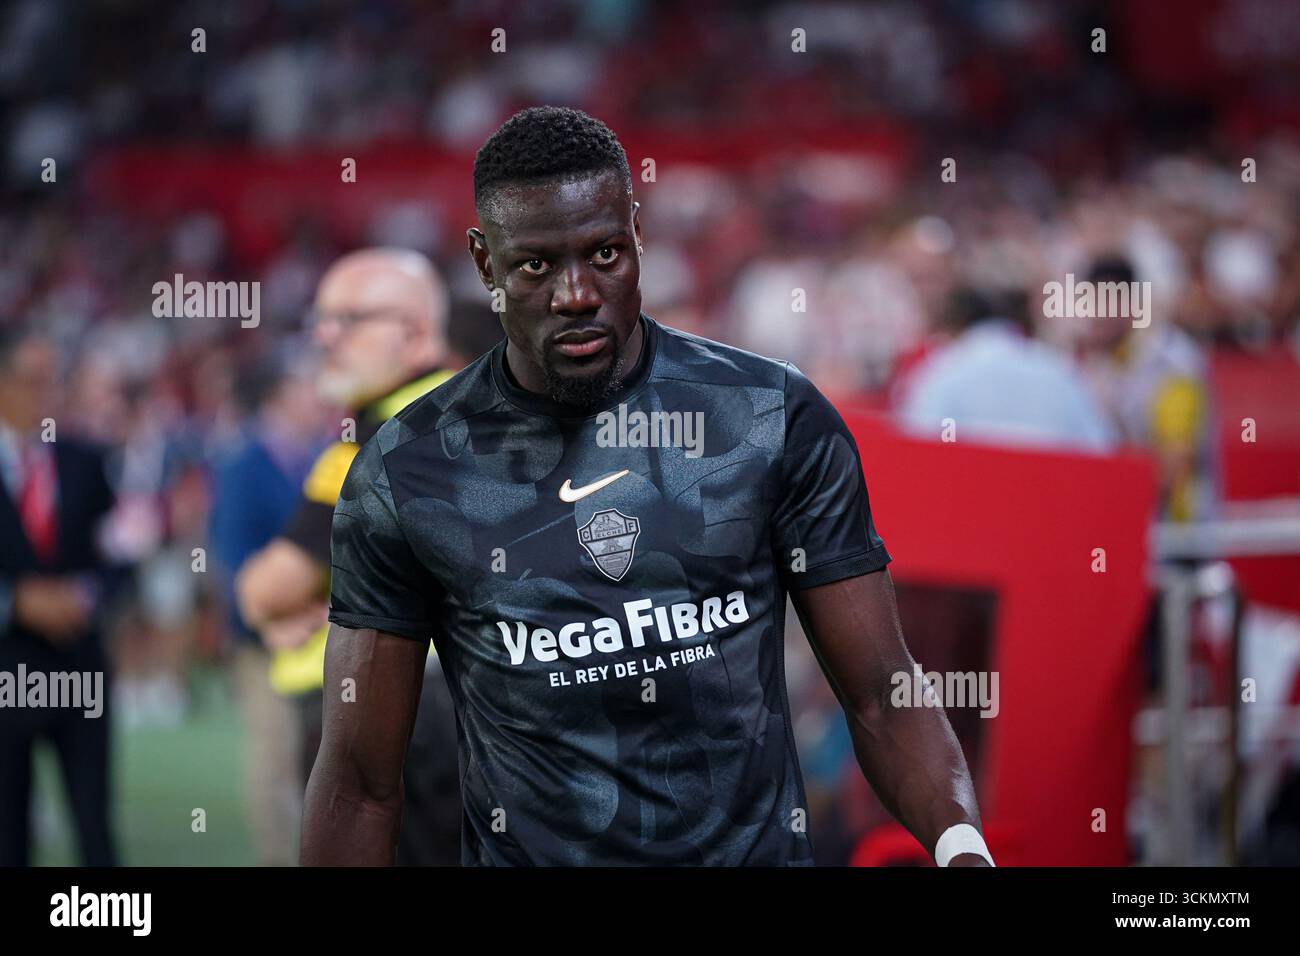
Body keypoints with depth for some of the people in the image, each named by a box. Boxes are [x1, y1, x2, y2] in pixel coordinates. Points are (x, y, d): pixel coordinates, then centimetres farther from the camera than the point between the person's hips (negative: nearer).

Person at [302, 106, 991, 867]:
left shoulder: (779, 422, -6)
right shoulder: (404, 476, -7)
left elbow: (880, 693, -6)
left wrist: (962, 844, -23)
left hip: (760, 846, 0)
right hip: (526, 847, 0)